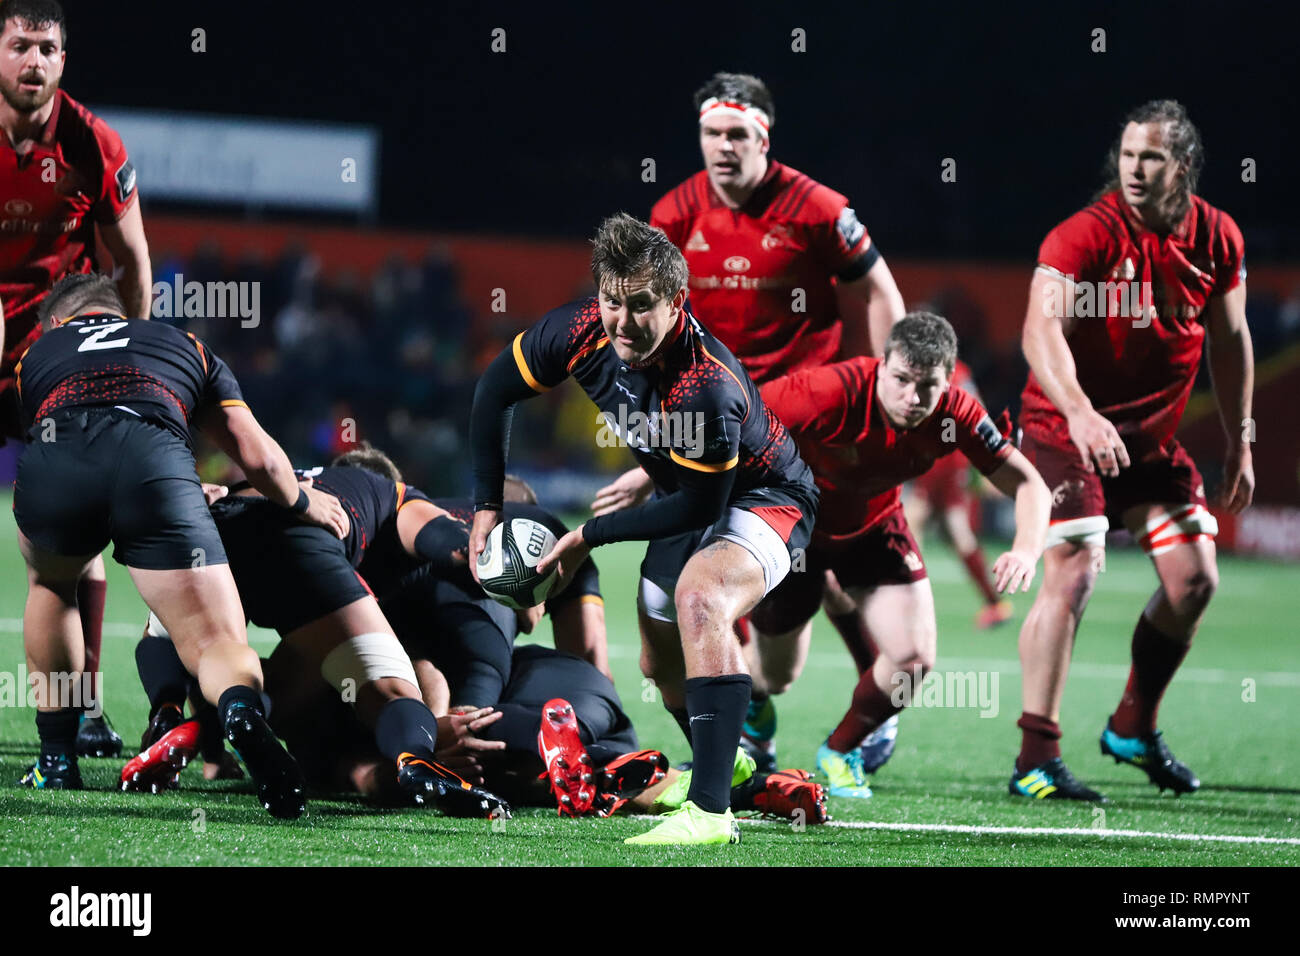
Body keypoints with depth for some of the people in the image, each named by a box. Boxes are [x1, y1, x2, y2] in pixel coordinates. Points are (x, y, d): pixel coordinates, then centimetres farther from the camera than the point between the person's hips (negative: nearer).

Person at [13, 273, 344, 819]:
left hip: (53, 464, 1)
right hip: (156, 461, -1)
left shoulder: (37, 353, 39)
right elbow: (260, 458, 26)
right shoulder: (183, 345, 37)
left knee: (49, 582, 35)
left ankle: (57, 758, 31)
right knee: (221, 646, 3)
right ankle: (243, 716, -33)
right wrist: (301, 503, 48)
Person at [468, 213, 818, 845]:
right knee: (660, 663, 19)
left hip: (761, 500, -8)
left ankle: (710, 811, -38)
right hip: (685, 496, 8)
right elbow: (496, 390, -4)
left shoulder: (706, 389, -40)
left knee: (699, 593, -36)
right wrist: (487, 506, -5)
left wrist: (592, 535, -19)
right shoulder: (583, 332, -22)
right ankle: (725, 766, 50)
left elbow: (699, 507, -27)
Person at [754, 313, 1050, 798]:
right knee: (776, 677, 8)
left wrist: (1026, 549, -38)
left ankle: (841, 751, 18)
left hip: (872, 524, 3)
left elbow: (1027, 483, -19)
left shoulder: (953, 414, -26)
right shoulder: (832, 393, -38)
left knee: (914, 659, -12)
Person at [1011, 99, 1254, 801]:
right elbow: (1041, 330, -30)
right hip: (1065, 427, -6)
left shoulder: (1218, 240, 0)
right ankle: (1035, 760, -16)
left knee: (1194, 579, 3)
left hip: (1154, 435, 6)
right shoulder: (1085, 235, -18)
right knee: (1074, 573, -18)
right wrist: (1079, 413, -46)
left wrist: (1240, 442, 15)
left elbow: (1229, 340, 14)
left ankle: (1132, 728, 25)